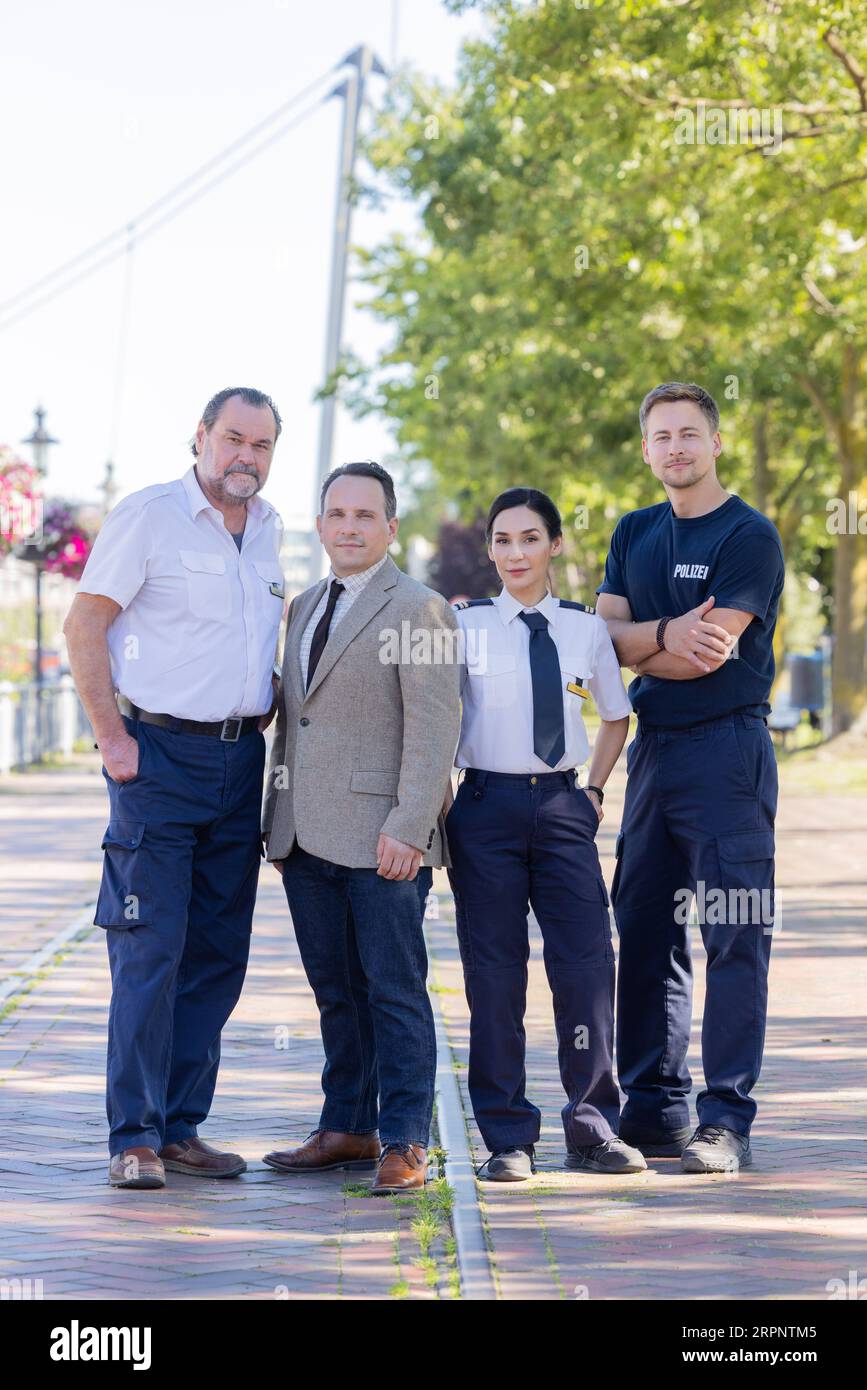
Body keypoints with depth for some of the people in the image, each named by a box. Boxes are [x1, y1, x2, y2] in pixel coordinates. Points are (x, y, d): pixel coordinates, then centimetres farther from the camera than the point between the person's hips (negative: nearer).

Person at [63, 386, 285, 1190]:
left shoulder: (267, 527, 13)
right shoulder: (148, 515, -7)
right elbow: (84, 624, -8)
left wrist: (267, 702, 11)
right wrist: (113, 737, -13)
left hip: (240, 760, 7)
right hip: (160, 755, -6)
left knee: (218, 956, 6)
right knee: (150, 950, -9)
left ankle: (181, 1128, 13)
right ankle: (135, 1138, -6)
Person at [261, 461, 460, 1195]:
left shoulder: (419, 610, -5)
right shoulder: (304, 608, 18)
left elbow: (434, 730, -12)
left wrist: (408, 829, -18)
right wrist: (279, 819, 15)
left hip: (381, 840, -7)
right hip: (308, 839, 7)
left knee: (395, 991, -3)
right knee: (335, 990, 11)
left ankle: (404, 1142, 0)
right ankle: (348, 1128, 19)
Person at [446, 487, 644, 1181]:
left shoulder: (586, 628, 8)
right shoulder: (465, 624, 2)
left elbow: (616, 715, 22)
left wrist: (594, 790, 13)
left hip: (563, 805, 1)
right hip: (488, 804, -1)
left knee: (587, 962, -5)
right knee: (495, 970, -1)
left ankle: (593, 1126, 7)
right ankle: (508, 1137, 7)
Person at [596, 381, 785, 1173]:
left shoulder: (749, 536, -6)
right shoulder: (636, 534, 15)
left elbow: (708, 654, -14)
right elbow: (605, 637, 3)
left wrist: (637, 647, 0)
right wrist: (669, 634, -15)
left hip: (727, 749, -7)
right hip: (653, 748, 7)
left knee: (736, 936, -8)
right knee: (646, 933, 9)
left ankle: (726, 1121, -8)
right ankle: (655, 1109, 17)